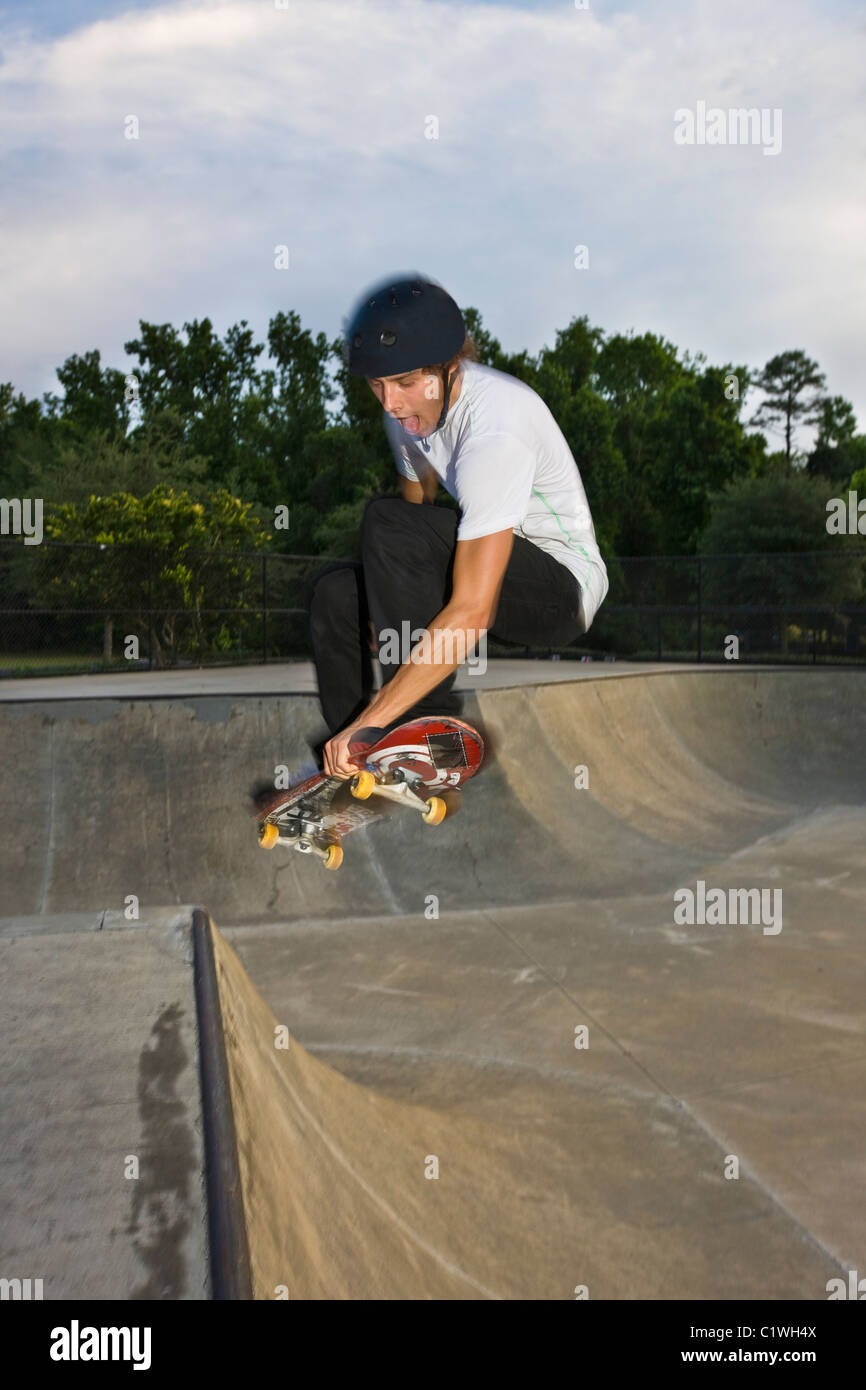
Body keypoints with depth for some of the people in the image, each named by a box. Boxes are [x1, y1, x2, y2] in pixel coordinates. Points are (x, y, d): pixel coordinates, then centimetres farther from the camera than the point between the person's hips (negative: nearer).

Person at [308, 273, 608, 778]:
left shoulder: (495, 428, -29)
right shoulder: (413, 406, -3)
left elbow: (471, 611, -34)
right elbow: (419, 509, 15)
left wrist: (371, 719, -34)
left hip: (563, 588, -8)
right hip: (482, 567, 8)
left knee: (387, 521, -27)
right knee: (335, 590, -9)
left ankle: (430, 725, -19)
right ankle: (353, 772, -1)